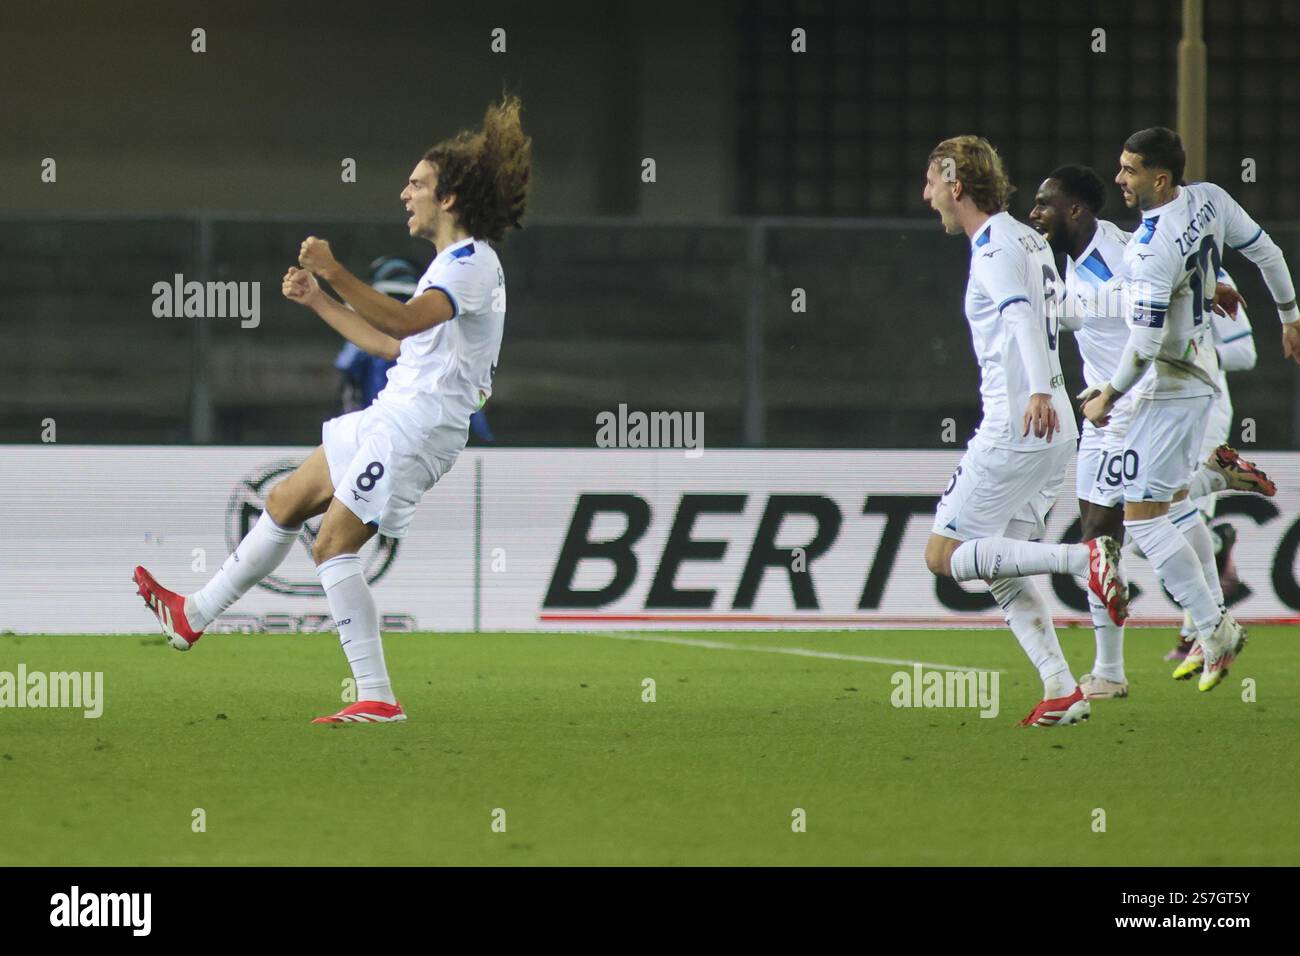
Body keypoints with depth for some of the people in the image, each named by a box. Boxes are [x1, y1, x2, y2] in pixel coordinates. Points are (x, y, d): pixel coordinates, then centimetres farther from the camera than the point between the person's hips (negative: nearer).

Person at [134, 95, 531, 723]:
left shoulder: (472, 261, -15)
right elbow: (392, 340, 26)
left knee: (333, 546, -15)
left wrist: (335, 273, -39)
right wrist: (317, 300, 21)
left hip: (418, 428, -10)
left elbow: (404, 321, -32)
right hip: (391, 416, 10)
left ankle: (377, 699, -14)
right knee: (286, 501, 18)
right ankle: (194, 616, 31)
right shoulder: (453, 262, 19)